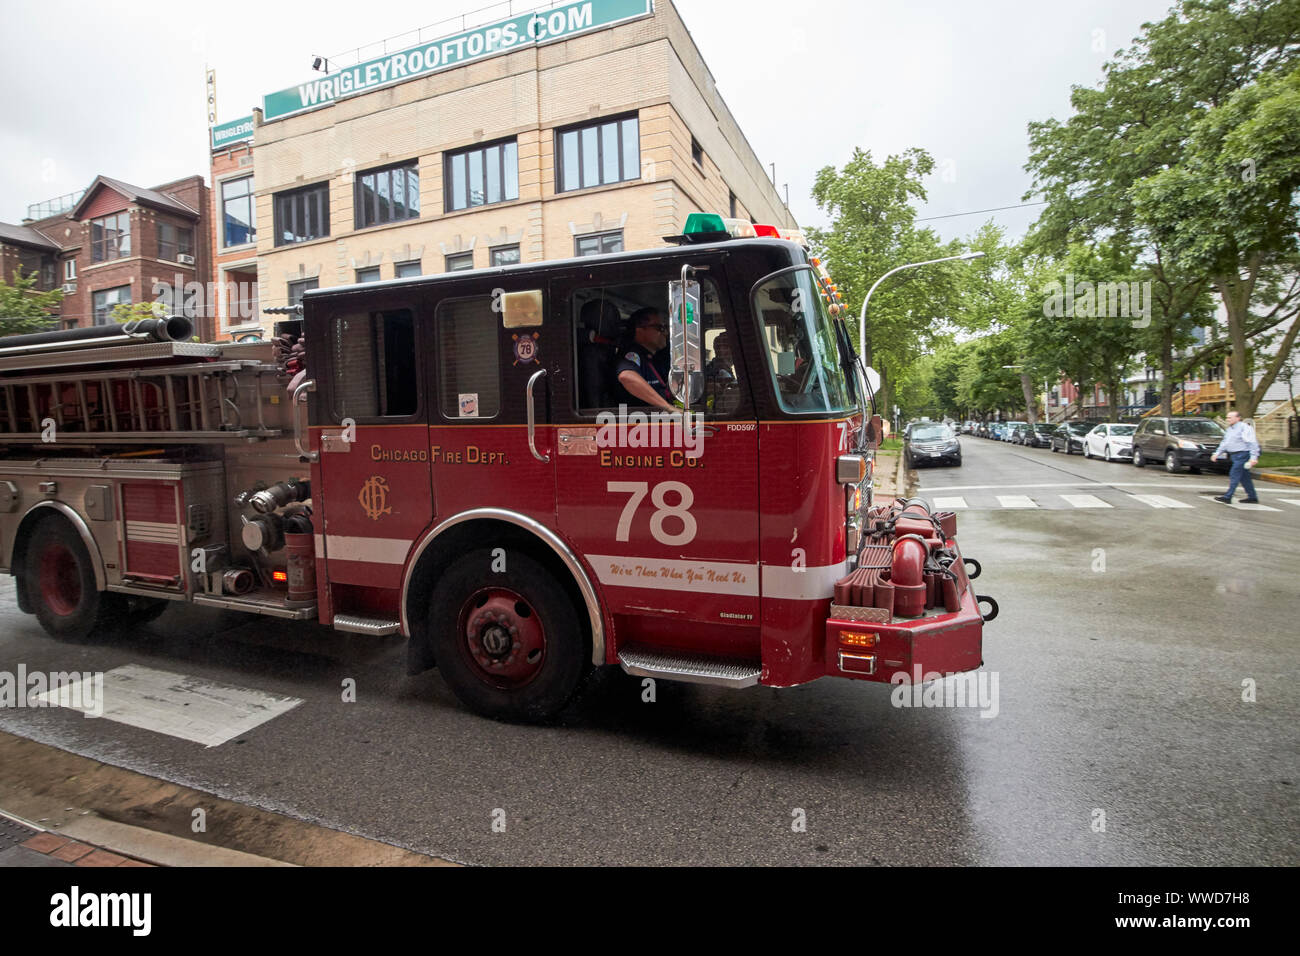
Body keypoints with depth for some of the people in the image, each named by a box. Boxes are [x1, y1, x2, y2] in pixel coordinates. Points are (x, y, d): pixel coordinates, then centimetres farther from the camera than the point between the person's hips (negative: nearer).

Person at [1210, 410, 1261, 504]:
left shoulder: (1244, 427, -12)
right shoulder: (1230, 429, 16)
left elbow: (1253, 443, -17)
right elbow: (1224, 443, 22)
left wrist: (1254, 457, -23)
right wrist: (1217, 453, 13)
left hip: (1242, 455, -9)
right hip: (1235, 455, 9)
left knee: (1234, 475, -11)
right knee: (1244, 477, 12)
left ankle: (1228, 497, -13)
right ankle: (1252, 497, 19)